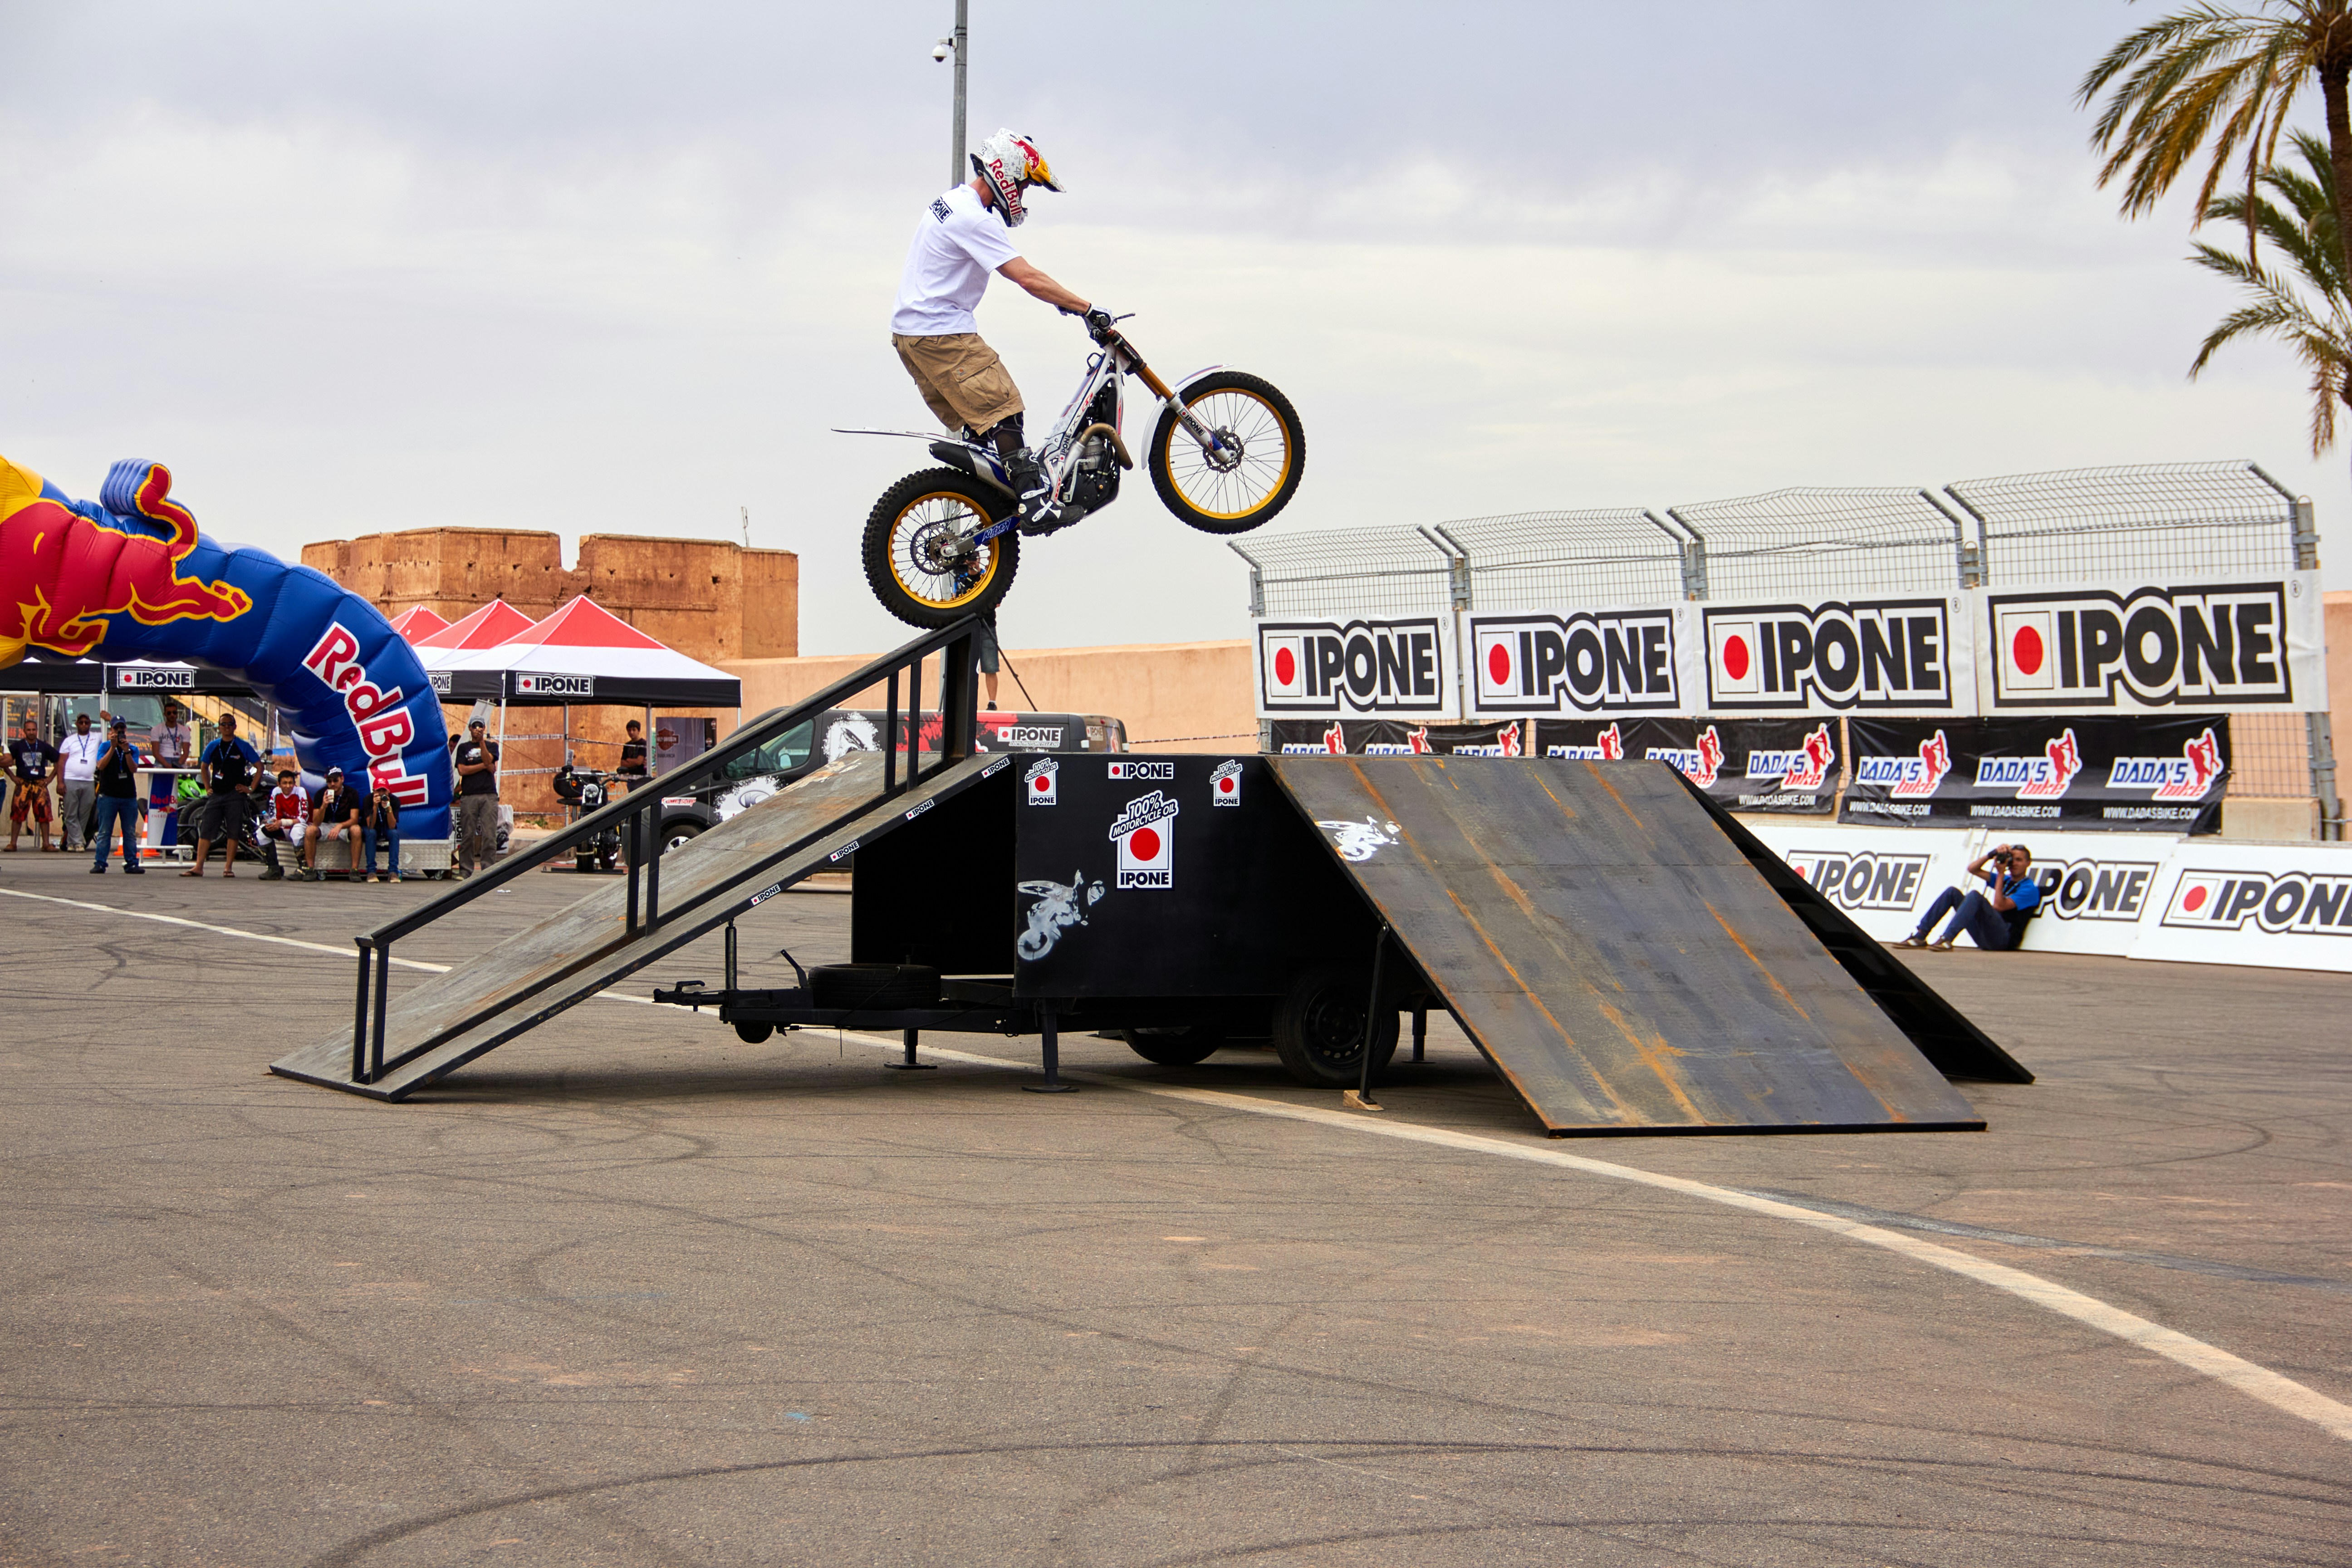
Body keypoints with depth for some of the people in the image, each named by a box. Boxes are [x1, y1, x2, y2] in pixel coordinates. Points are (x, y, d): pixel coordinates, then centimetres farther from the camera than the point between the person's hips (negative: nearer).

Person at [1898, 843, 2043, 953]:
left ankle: (1946, 940, -43)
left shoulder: (2029, 889, -1)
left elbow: (1999, 906, -15)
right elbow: (1973, 869, 23)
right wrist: (1992, 854, 9)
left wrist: (2001, 874, -7)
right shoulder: (2007, 881, 24)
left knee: (1975, 895, -28)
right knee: (1952, 892, 1)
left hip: (2003, 939, -8)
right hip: (1983, 936, 8)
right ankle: (1920, 936, -11)